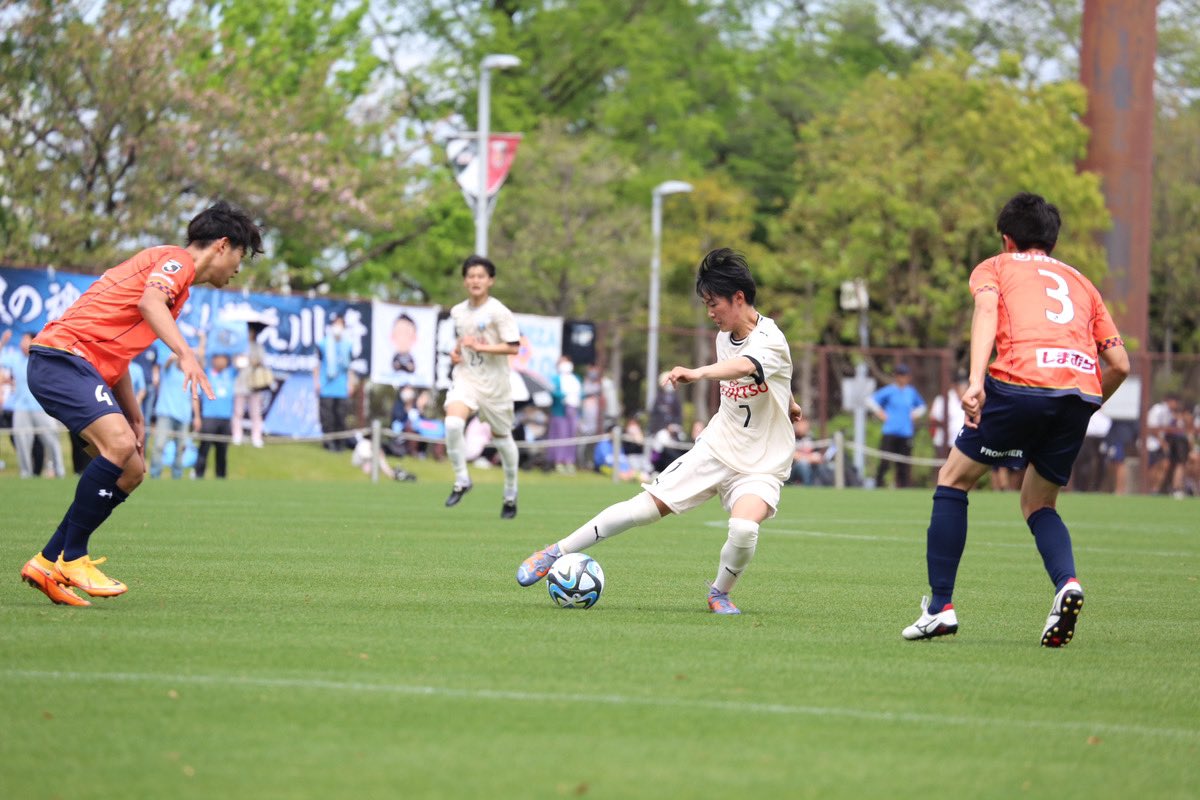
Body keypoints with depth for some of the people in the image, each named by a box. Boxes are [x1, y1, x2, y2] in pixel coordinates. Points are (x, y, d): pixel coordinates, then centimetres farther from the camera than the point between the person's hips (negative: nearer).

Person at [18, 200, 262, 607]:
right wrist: (186, 355, -38)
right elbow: (149, 303, -26)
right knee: (119, 444, -27)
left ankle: (47, 563, 8)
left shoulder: (170, 264, 27)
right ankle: (72, 559, -19)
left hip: (83, 367, 10)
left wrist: (135, 416, 23)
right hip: (62, 356, -10)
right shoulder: (178, 259, -3)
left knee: (132, 470, 5)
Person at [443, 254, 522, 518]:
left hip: (494, 383, -3)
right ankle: (461, 480, -8)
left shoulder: (499, 312, -11)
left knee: (502, 438, 9)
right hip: (465, 378, 3)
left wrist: (480, 346, -22)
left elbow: (513, 347, -16)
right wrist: (455, 352, 5)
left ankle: (510, 496, 28)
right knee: (452, 423, -24)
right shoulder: (457, 312, 7)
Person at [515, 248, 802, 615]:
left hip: (760, 467, -5)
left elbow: (743, 367, -45)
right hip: (716, 449, 5)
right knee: (644, 507, -5)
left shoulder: (770, 341, -22)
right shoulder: (725, 336, 2)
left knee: (743, 528, -32)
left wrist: (698, 373, -63)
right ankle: (556, 552, 7)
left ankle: (720, 593, -2)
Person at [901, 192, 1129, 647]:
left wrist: (975, 380, -16)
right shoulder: (1080, 283, 32)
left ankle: (940, 606, 9)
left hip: (1020, 382, -4)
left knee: (953, 478, 15)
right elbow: (1120, 364, 23)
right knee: (1038, 504, 21)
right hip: (1081, 392, 4)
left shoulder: (994, 267, 22)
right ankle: (1066, 582, -9)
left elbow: (986, 308, -3)